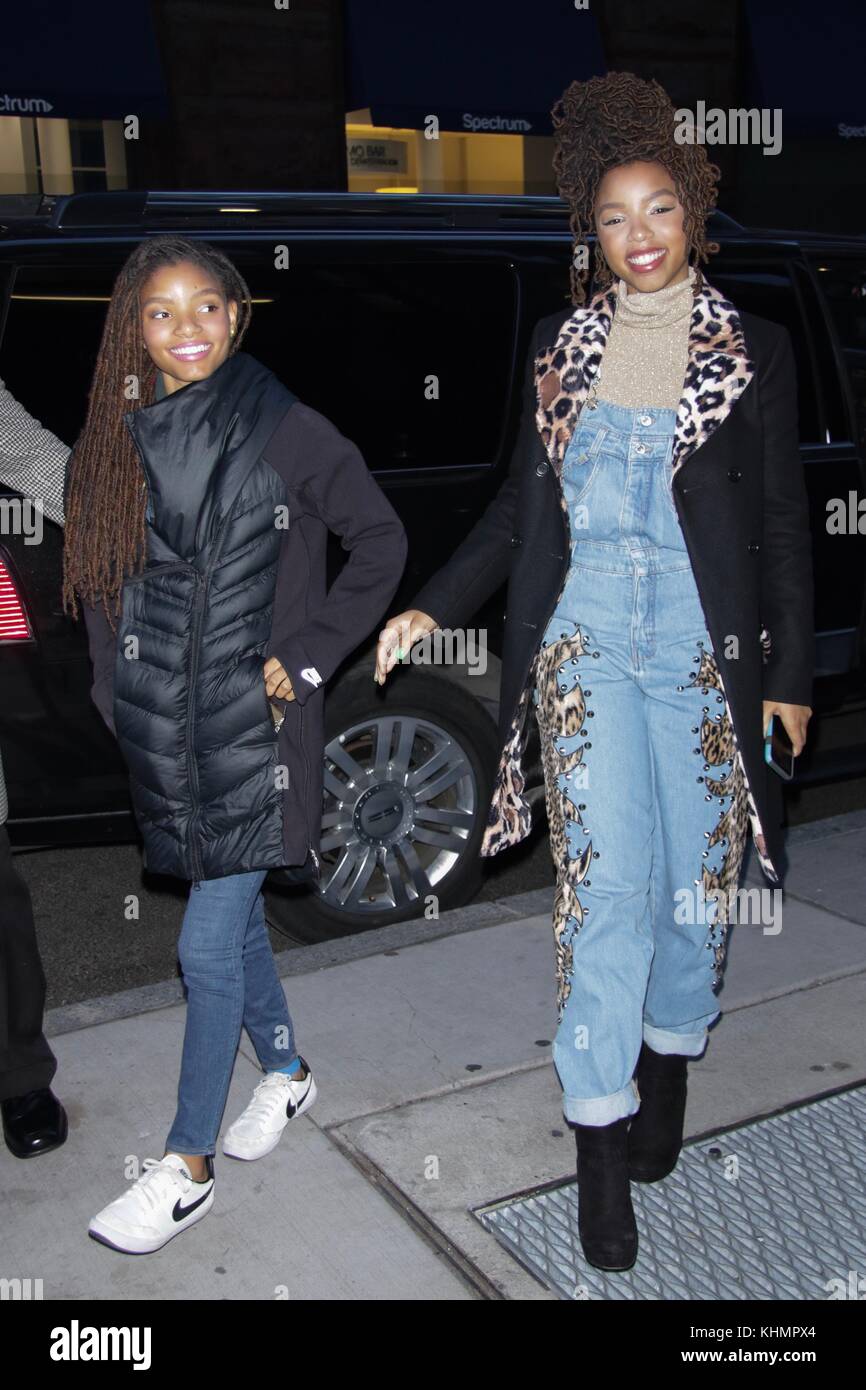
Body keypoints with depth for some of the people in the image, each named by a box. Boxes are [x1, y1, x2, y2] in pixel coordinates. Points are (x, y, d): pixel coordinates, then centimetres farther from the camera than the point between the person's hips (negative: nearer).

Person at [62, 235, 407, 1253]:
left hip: (257, 724, -5)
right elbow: (100, 590, 14)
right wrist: (117, 699, 6)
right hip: (163, 731, 5)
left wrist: (308, 656, -7)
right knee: (233, 920, 18)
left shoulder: (287, 431, -7)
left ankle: (187, 1165, 14)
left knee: (208, 945, -3)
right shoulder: (114, 447, 5)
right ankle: (287, 1073, 41)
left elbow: (380, 543, -2)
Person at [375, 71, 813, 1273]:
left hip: (706, 650, 0)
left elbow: (783, 523, 4)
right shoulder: (560, 346, 8)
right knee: (606, 882, -5)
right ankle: (600, 1137, 5)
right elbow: (523, 501, 12)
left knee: (696, 876, 8)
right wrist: (433, 607, 4)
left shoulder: (754, 351, 3)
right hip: (589, 644, 0)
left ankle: (671, 1053, 34)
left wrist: (790, 675, 2)